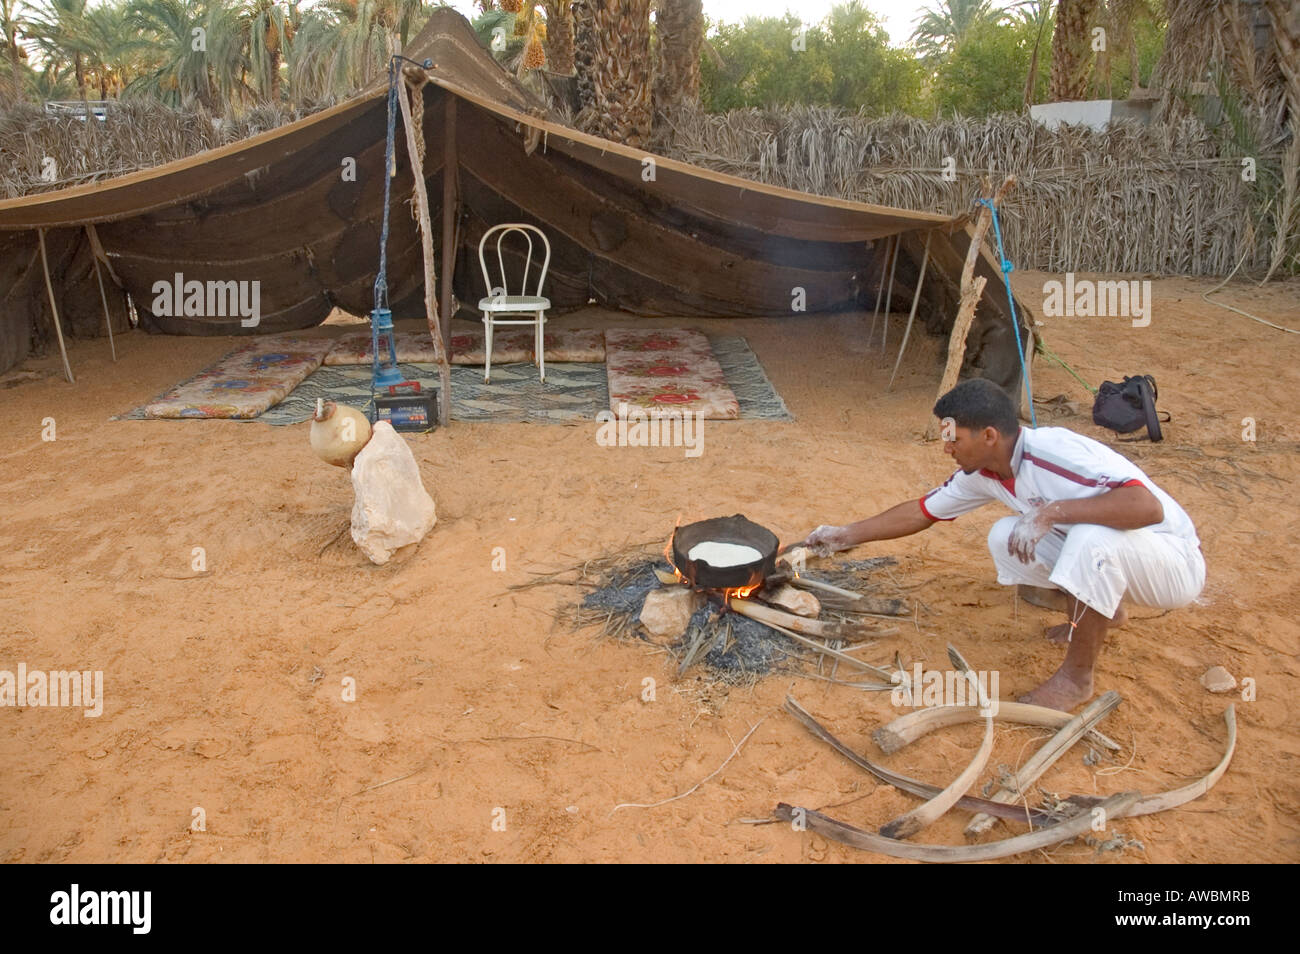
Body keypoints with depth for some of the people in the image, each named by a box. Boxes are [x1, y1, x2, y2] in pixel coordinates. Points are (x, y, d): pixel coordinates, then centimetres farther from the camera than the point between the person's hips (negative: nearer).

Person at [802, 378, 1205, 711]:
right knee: (1005, 538, -6)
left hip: (1176, 561, -8)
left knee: (1093, 537, -36)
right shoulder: (982, 474, -4)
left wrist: (1052, 511, -43)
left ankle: (1078, 676, -14)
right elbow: (920, 512, 8)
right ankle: (1099, 612, 15)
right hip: (1099, 552, 8)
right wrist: (847, 535, 9)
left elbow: (1148, 505, -40)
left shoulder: (1056, 451, -30)